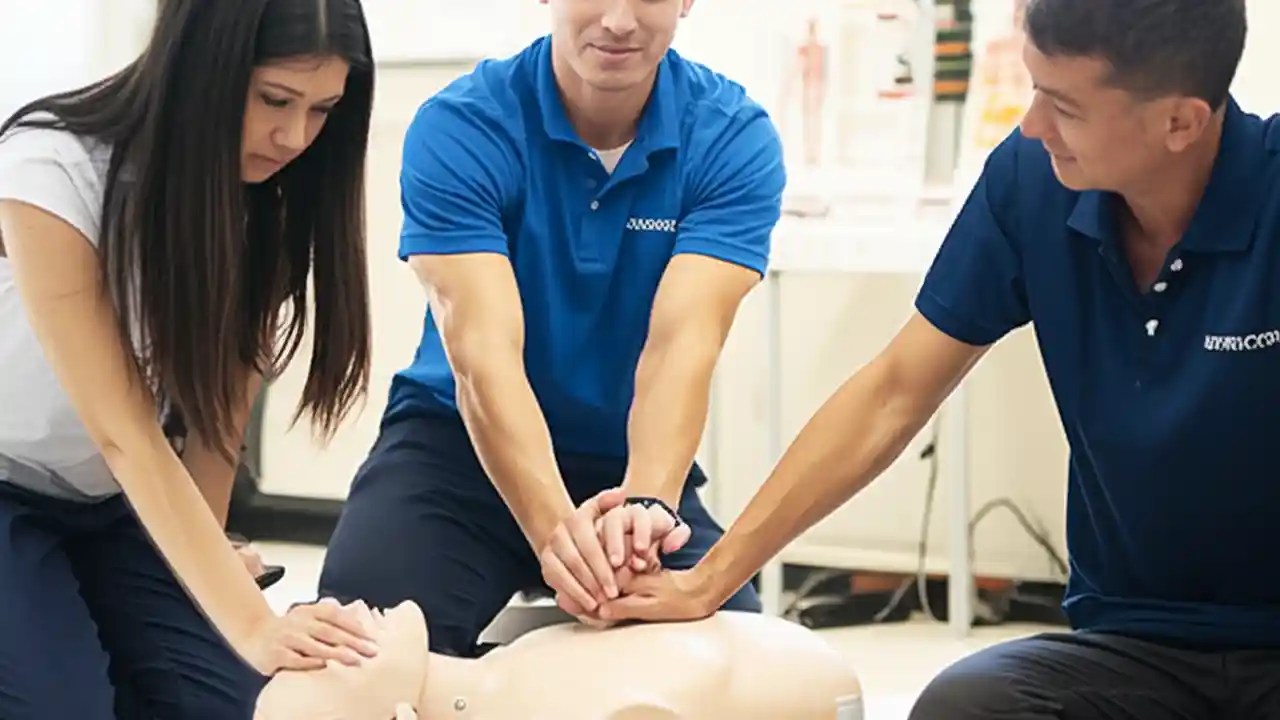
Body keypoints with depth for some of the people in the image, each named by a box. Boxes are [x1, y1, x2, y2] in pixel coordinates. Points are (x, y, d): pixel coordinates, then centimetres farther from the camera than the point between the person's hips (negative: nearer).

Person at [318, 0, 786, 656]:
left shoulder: (735, 139, -12)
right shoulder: (459, 129, -17)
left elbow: (682, 344, -24)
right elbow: (483, 354, -28)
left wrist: (647, 501, -44)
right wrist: (554, 525, -45)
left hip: (636, 460, 2)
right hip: (458, 441, -2)